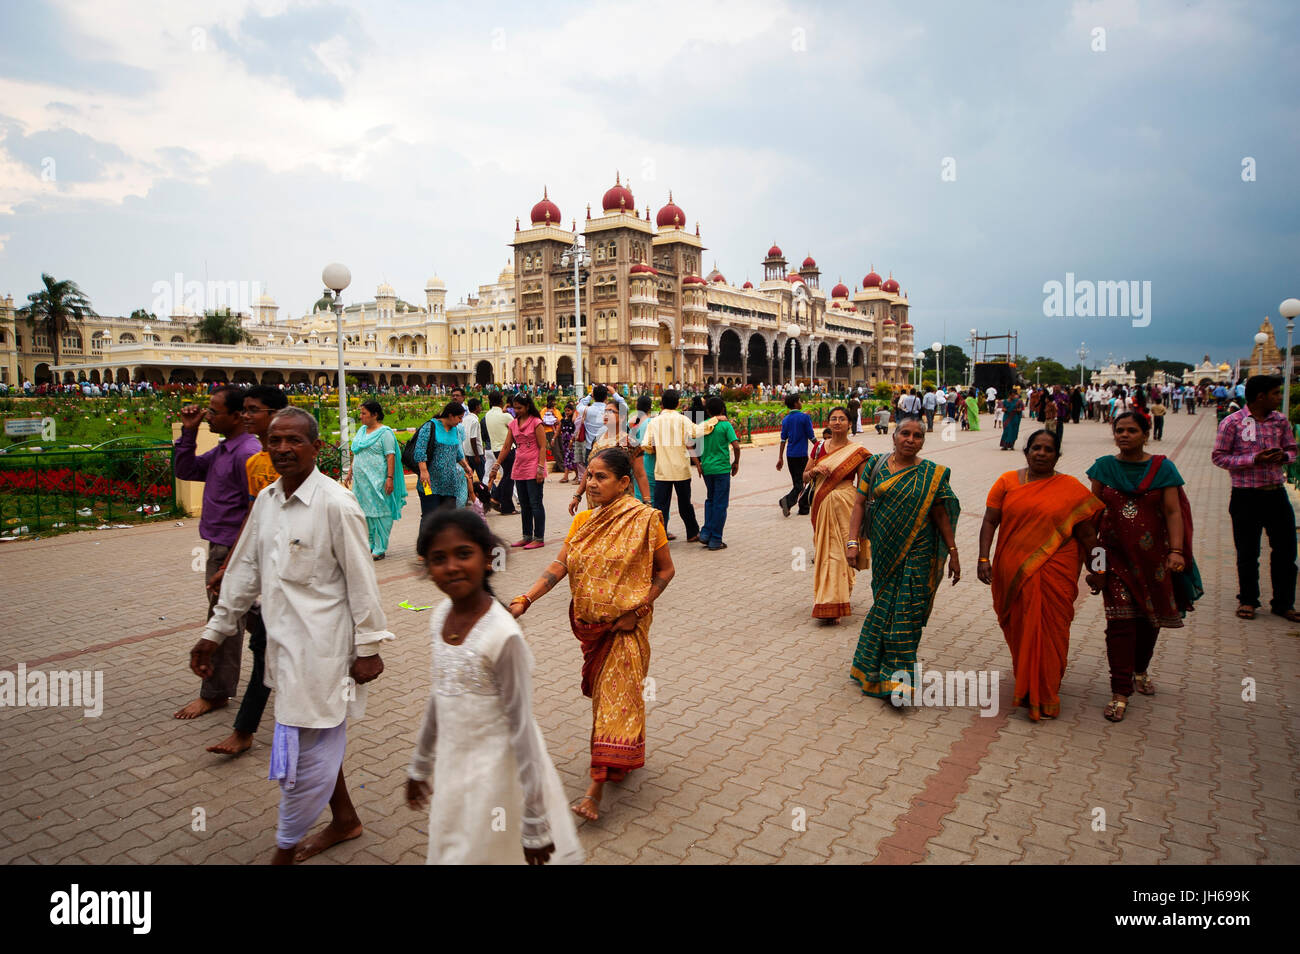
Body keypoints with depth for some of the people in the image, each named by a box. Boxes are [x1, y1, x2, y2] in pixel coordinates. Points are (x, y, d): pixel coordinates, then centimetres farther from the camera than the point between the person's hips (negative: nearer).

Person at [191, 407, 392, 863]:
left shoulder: (335, 504, -17)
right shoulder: (266, 500, 6)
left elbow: (361, 581, -14)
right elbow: (245, 569, 14)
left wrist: (368, 647, -12)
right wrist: (214, 632, 16)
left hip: (321, 647, -8)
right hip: (285, 642, 8)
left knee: (304, 752, 1)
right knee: (319, 743, 22)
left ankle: (285, 850, 21)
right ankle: (344, 819, 42)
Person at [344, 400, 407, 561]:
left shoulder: (385, 432, -8)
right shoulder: (362, 430, 15)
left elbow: (390, 456, -13)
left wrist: (390, 478, -20)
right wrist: (350, 472, 20)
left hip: (377, 479, -8)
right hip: (361, 479, 8)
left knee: (379, 512, -3)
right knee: (364, 511, 10)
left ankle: (380, 549, 2)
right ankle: (370, 545, 21)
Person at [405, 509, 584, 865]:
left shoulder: (502, 634, -24)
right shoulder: (440, 616, -3)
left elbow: (522, 728, -20)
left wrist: (535, 824, -16)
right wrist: (420, 765, 20)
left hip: (496, 772, -7)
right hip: (454, 768, 7)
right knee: (450, 853, 20)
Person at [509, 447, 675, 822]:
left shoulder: (644, 519, -12)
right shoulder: (583, 520, 3)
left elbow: (665, 570, -7)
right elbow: (559, 565, -3)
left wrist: (638, 610, -16)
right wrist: (523, 601, -14)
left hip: (625, 625, -5)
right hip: (590, 622, 6)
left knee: (615, 694, -6)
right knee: (602, 689, 16)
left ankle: (597, 786, -5)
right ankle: (621, 758, 37)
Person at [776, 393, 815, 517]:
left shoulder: (785, 419, 6)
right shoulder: (804, 417, -9)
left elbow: (783, 439, 6)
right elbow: (811, 436, -7)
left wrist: (780, 458, 8)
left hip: (790, 455, 6)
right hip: (802, 454, -6)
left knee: (796, 482, 13)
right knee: (802, 481, -3)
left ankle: (803, 508, 19)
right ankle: (788, 500, -26)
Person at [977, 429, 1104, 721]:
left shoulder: (1071, 489, 1)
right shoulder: (1008, 482, 3)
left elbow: (1087, 534, 4)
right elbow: (990, 522, 0)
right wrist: (983, 558, -8)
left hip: (1054, 574, -1)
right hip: (1013, 573, 1)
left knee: (1048, 633, 2)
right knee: (1019, 630, 10)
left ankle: (1044, 698, 18)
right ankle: (1025, 686, 31)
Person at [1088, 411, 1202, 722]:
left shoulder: (1162, 468, -1)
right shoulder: (1104, 467, 1)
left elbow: (1173, 512, -6)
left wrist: (1176, 551, -17)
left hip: (1153, 556, 1)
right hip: (1116, 556, -1)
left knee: (1150, 618, 15)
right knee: (1120, 621, -6)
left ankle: (1140, 670, 41)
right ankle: (1120, 691, 0)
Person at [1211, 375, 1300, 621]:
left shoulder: (1280, 421, 6)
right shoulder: (1233, 422, -8)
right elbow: (1218, 456, -8)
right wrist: (1254, 459, -19)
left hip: (1276, 493, 4)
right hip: (1246, 496, -4)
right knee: (1247, 553, 7)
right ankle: (1247, 600, 23)